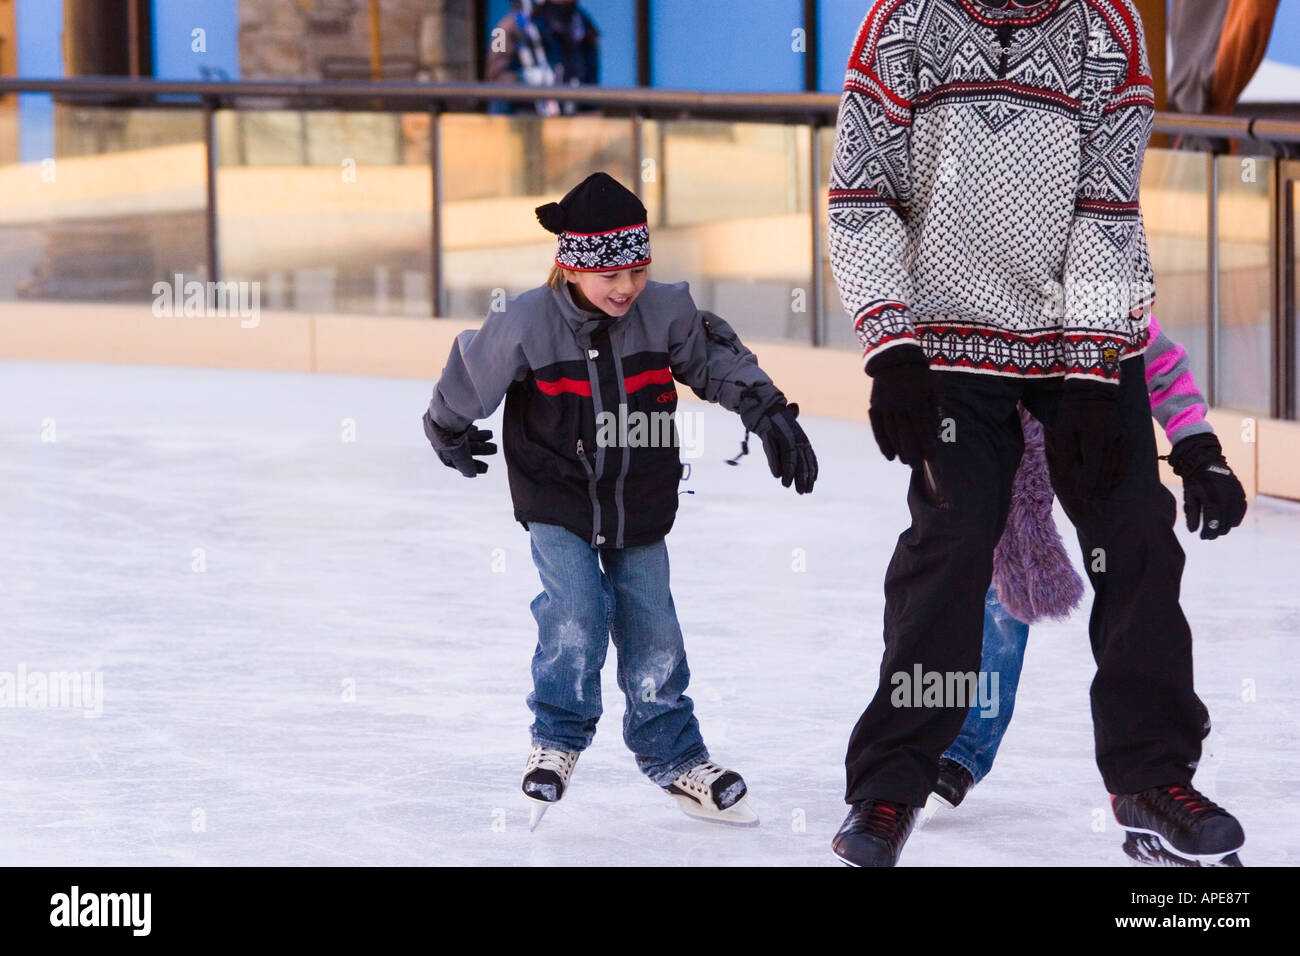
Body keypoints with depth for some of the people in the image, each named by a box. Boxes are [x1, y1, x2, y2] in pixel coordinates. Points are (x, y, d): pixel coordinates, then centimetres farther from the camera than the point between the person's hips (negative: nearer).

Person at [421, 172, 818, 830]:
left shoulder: (665, 313, -13)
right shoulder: (525, 325, -19)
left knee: (651, 632, 5)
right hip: (558, 504, -2)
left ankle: (673, 756, 20)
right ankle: (557, 740, 7)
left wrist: (769, 414, -2)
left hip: (639, 507, 2)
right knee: (577, 618, -16)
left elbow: (718, 360, 4)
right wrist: (450, 435, 15)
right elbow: (469, 377, -2)